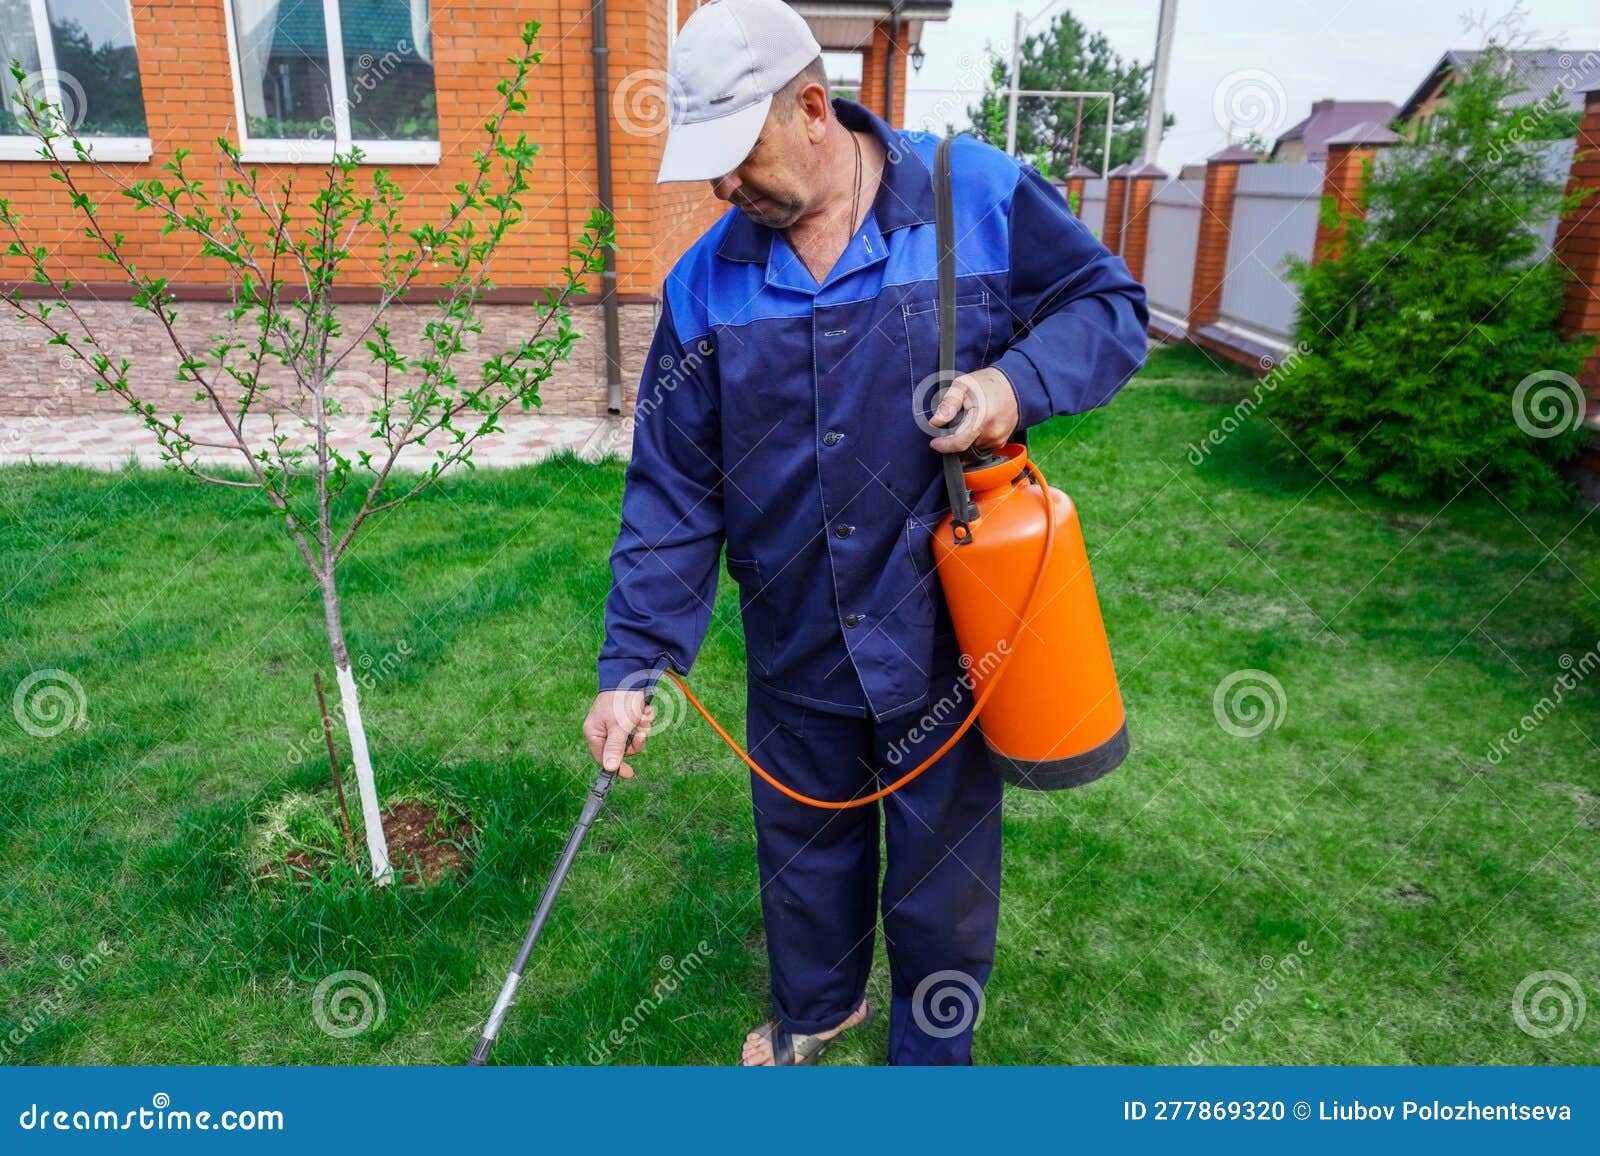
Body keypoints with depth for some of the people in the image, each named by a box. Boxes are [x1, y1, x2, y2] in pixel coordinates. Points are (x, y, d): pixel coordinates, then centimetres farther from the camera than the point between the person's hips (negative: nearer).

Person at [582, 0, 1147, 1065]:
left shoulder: (981, 194, -11)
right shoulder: (706, 283, -4)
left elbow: (1110, 308, -1)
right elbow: (672, 490, -3)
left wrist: (1021, 380, -23)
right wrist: (635, 665, -7)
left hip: (946, 637, -2)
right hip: (795, 651, 3)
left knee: (942, 869, 16)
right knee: (803, 846, 23)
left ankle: (933, 1051, 46)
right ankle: (814, 1003, 55)